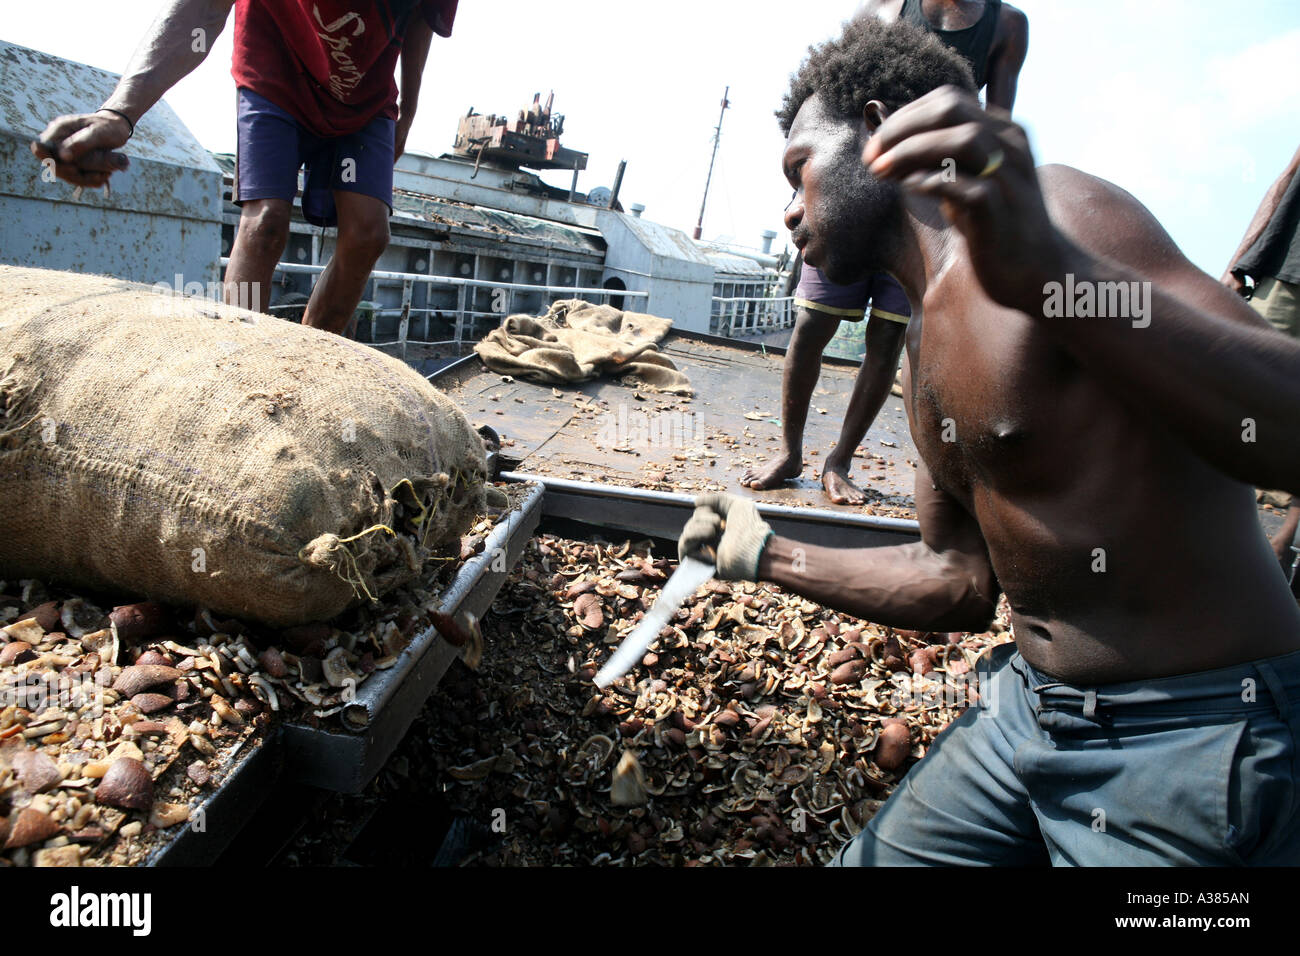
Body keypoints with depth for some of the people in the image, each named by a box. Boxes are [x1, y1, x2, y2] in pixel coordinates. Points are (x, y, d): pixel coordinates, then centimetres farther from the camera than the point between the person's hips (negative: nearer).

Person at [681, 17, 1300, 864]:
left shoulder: (1052, 214, -15)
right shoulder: (926, 347, 8)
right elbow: (964, 580, 11)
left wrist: (1051, 274, -40)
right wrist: (772, 557, 14)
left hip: (1193, 740, -7)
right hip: (1025, 707, 7)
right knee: (874, 859, 15)